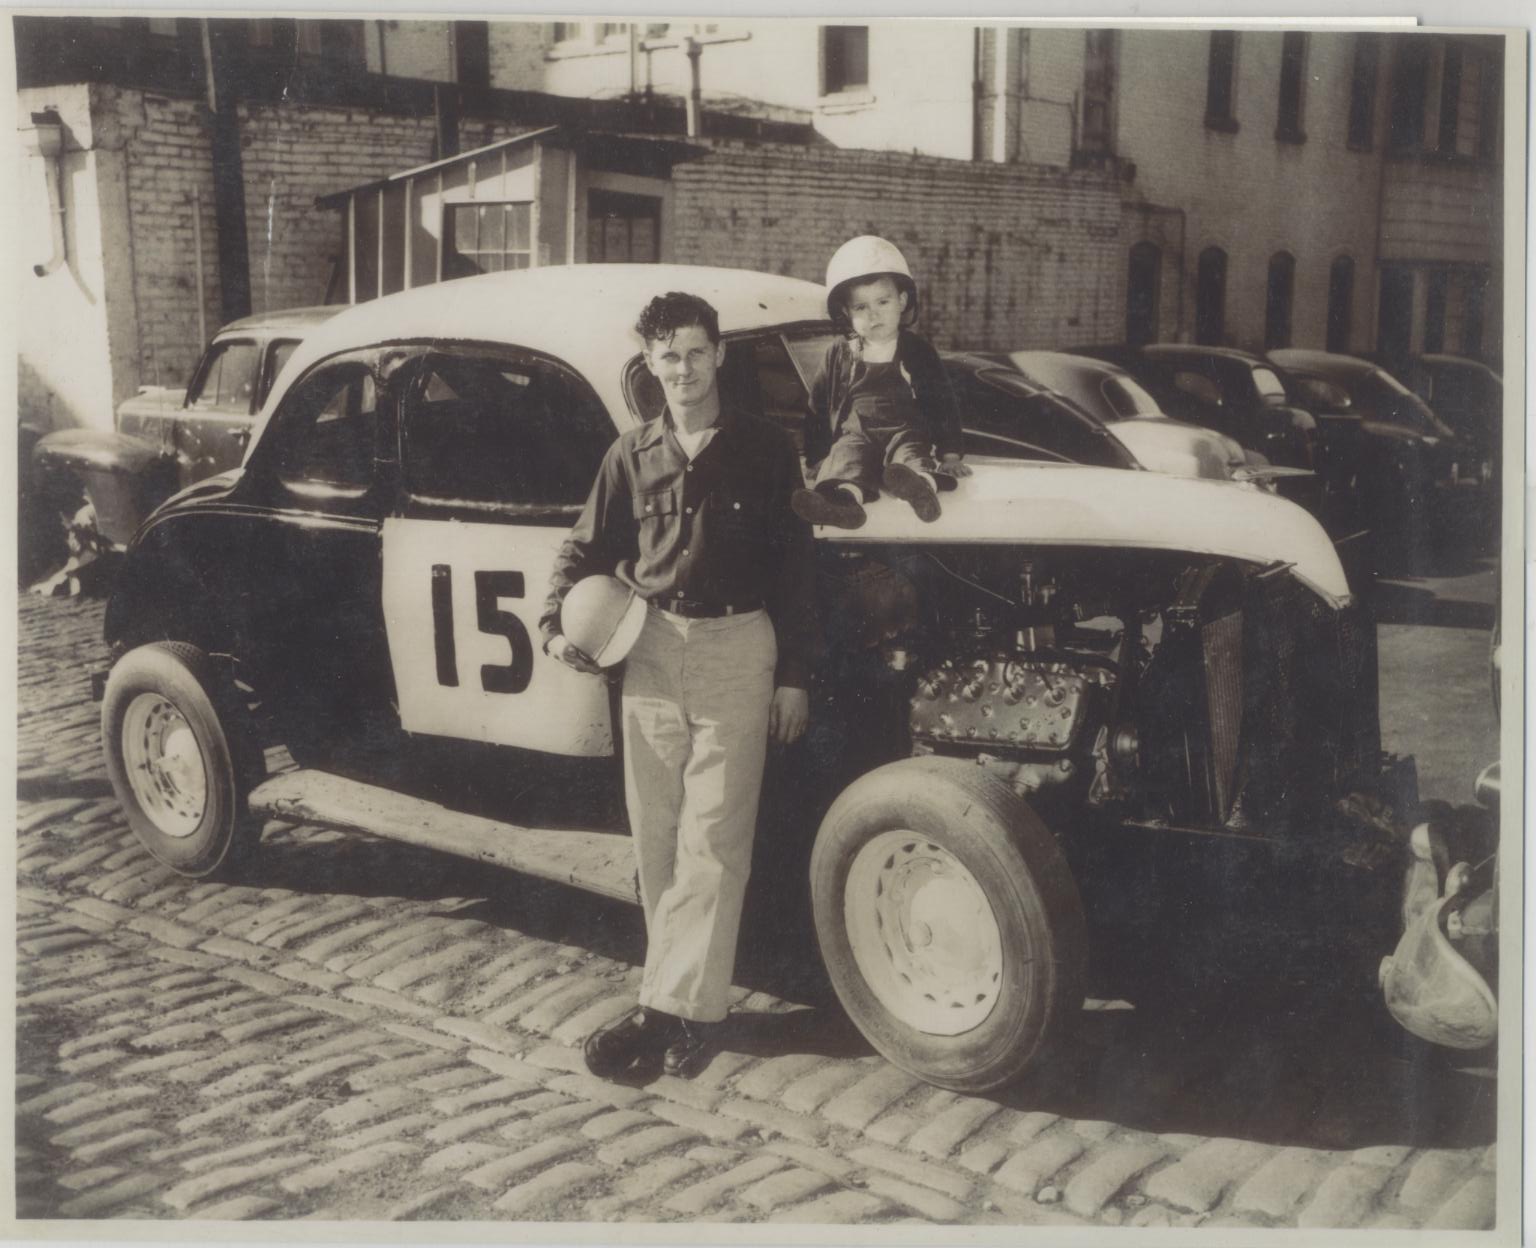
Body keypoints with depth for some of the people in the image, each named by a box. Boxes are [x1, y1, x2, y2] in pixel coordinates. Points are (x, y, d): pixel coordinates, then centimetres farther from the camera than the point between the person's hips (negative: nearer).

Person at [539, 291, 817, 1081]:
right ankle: (679, 993, 19)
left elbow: (794, 568, 2)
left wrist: (794, 677, -2)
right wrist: (558, 624, -4)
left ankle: (676, 1006, -1)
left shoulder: (765, 451, 1)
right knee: (655, 838, 7)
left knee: (712, 840, -5)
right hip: (653, 651, 3)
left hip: (737, 651, -3)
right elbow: (586, 550, 14)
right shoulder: (632, 456, 9)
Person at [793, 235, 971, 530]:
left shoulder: (917, 350, 13)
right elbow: (818, 407, 17)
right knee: (848, 455, -34)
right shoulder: (839, 353, 16)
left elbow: (942, 401, 14)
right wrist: (816, 456, 7)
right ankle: (844, 497, -67)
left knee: (911, 453, -36)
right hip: (854, 434, 1)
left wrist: (950, 455, 6)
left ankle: (922, 487, -71)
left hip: (905, 431, -1)